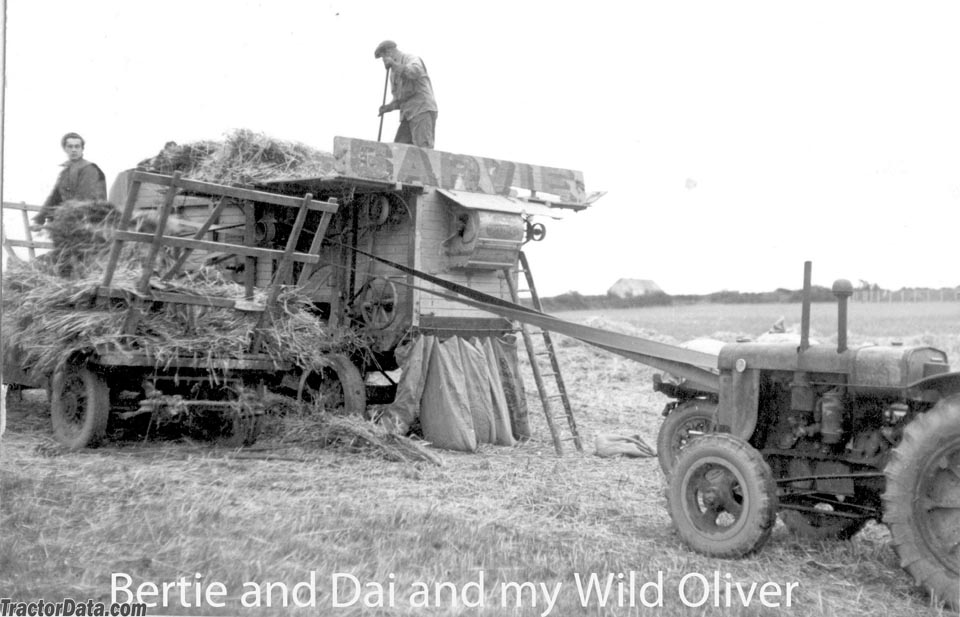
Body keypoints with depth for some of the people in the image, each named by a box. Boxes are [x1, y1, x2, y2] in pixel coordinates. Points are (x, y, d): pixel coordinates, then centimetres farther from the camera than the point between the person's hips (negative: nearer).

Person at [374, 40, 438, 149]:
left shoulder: (411, 59, 2)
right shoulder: (394, 73, 25)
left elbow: (415, 73, -23)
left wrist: (394, 64, -14)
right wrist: (389, 107, 5)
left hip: (423, 110, -8)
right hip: (408, 115, 8)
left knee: (423, 149, -21)